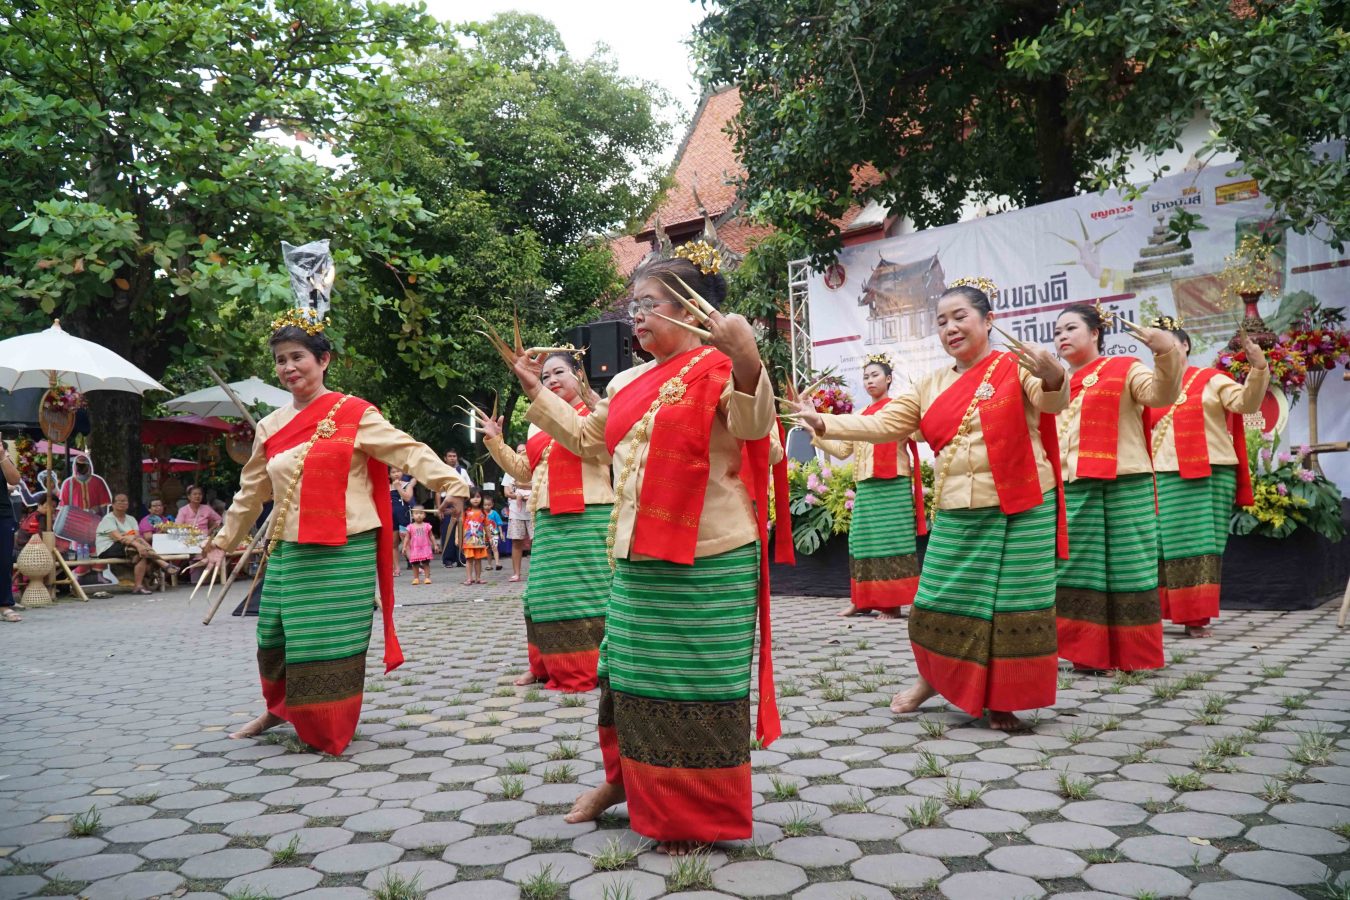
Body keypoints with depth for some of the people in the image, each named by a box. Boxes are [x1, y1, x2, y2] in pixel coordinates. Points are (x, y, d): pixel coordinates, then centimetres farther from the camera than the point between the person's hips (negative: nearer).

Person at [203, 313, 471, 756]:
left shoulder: (354, 413, -5)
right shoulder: (271, 427, 12)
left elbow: (407, 451, -14)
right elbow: (251, 492, 22)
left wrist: (451, 481, -29)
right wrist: (223, 541, 27)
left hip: (343, 553, -5)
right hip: (288, 552, 5)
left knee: (333, 643, 1)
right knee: (275, 639, 13)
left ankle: (330, 732, 22)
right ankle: (280, 710, 41)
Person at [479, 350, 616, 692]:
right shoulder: (539, 425, 18)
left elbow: (607, 452, -19)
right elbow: (524, 471, 23)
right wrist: (496, 443, 13)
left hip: (586, 518, -7)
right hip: (548, 521, 7)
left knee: (581, 592, -4)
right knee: (545, 592, 11)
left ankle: (580, 671, 5)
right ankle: (546, 666, 23)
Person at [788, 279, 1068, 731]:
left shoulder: (1017, 366, -3)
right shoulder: (931, 385, 11)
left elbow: (1051, 401, -19)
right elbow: (883, 424, 9)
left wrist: (1053, 378, -43)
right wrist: (824, 423, -2)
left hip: (1019, 510, -4)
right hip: (955, 513, 4)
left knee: (1010, 604, 2)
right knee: (939, 601, 7)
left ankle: (1002, 700, 17)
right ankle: (932, 679, 29)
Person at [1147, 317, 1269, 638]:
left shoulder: (1211, 380, 4)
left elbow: (1247, 403, -11)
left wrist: (1258, 369, -25)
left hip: (1208, 475, -3)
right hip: (1163, 477, 3)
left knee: (1199, 545, -2)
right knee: (1161, 545, 2)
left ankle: (1196, 617, 3)